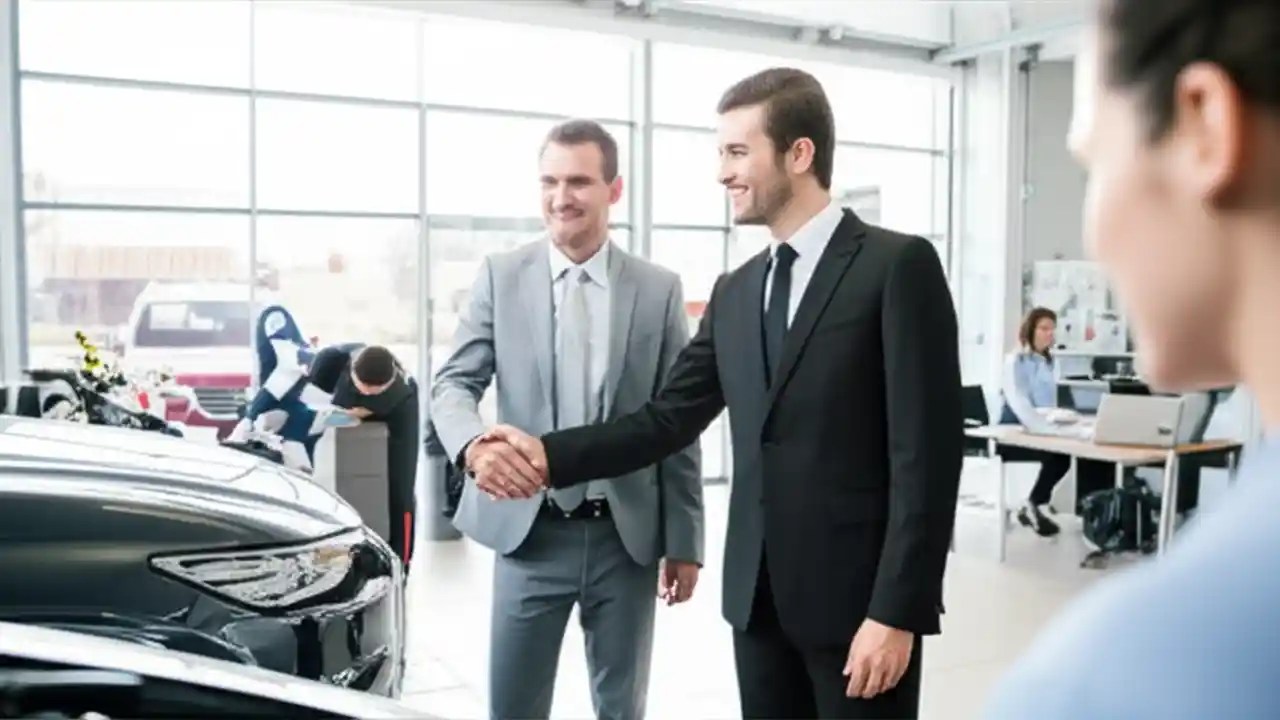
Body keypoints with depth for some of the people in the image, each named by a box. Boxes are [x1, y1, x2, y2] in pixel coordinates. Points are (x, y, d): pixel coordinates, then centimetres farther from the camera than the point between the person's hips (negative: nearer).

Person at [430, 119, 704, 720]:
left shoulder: (659, 289, 0)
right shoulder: (501, 276, 0)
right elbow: (453, 382, -2)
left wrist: (684, 542, 2)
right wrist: (474, 444, -26)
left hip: (627, 536, 1)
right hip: (530, 533, 0)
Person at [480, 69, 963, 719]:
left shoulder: (898, 265, -8)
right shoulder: (734, 293, 12)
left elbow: (928, 449, -13)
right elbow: (669, 419, 8)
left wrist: (896, 611, -16)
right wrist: (550, 454, -5)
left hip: (861, 596, -6)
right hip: (757, 596, 6)